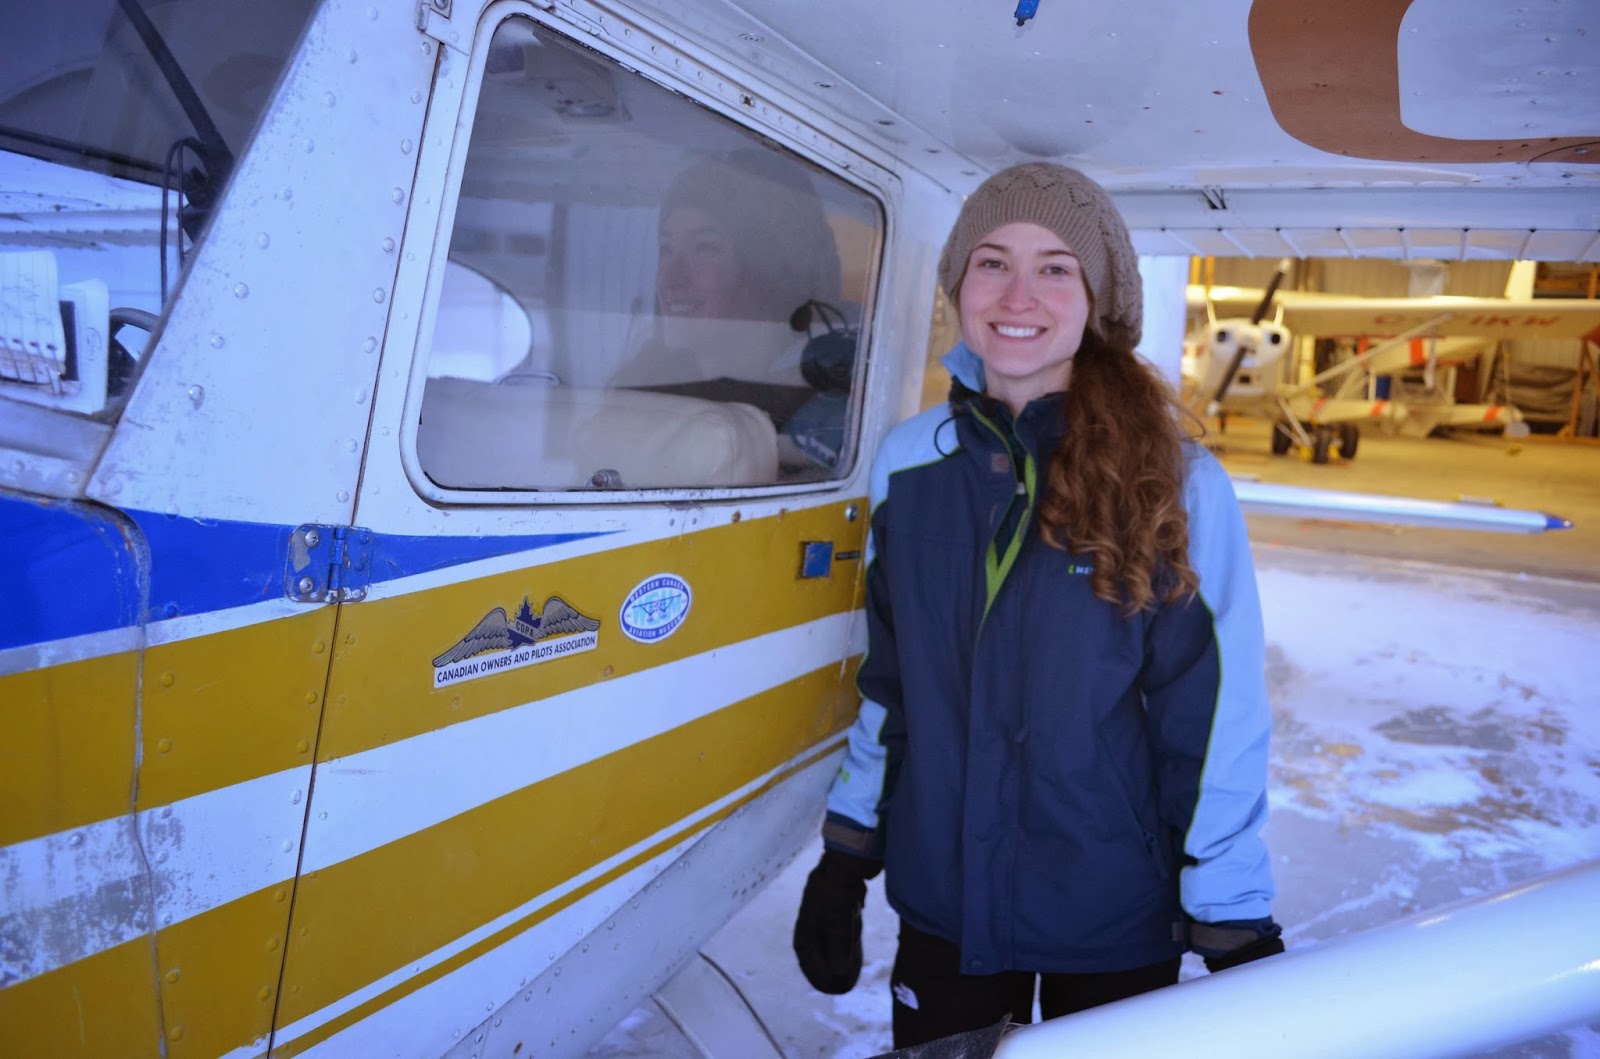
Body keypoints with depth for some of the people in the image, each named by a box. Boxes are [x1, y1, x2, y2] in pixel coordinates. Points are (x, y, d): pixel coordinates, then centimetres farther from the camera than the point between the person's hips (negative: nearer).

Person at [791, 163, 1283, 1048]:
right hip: (939, 906, 3)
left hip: (1118, 921, -2)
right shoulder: (905, 462, -4)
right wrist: (842, 864, 6)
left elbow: (1219, 726, -10)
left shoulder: (1176, 485, -15)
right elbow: (887, 682, 4)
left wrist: (1238, 943, -7)